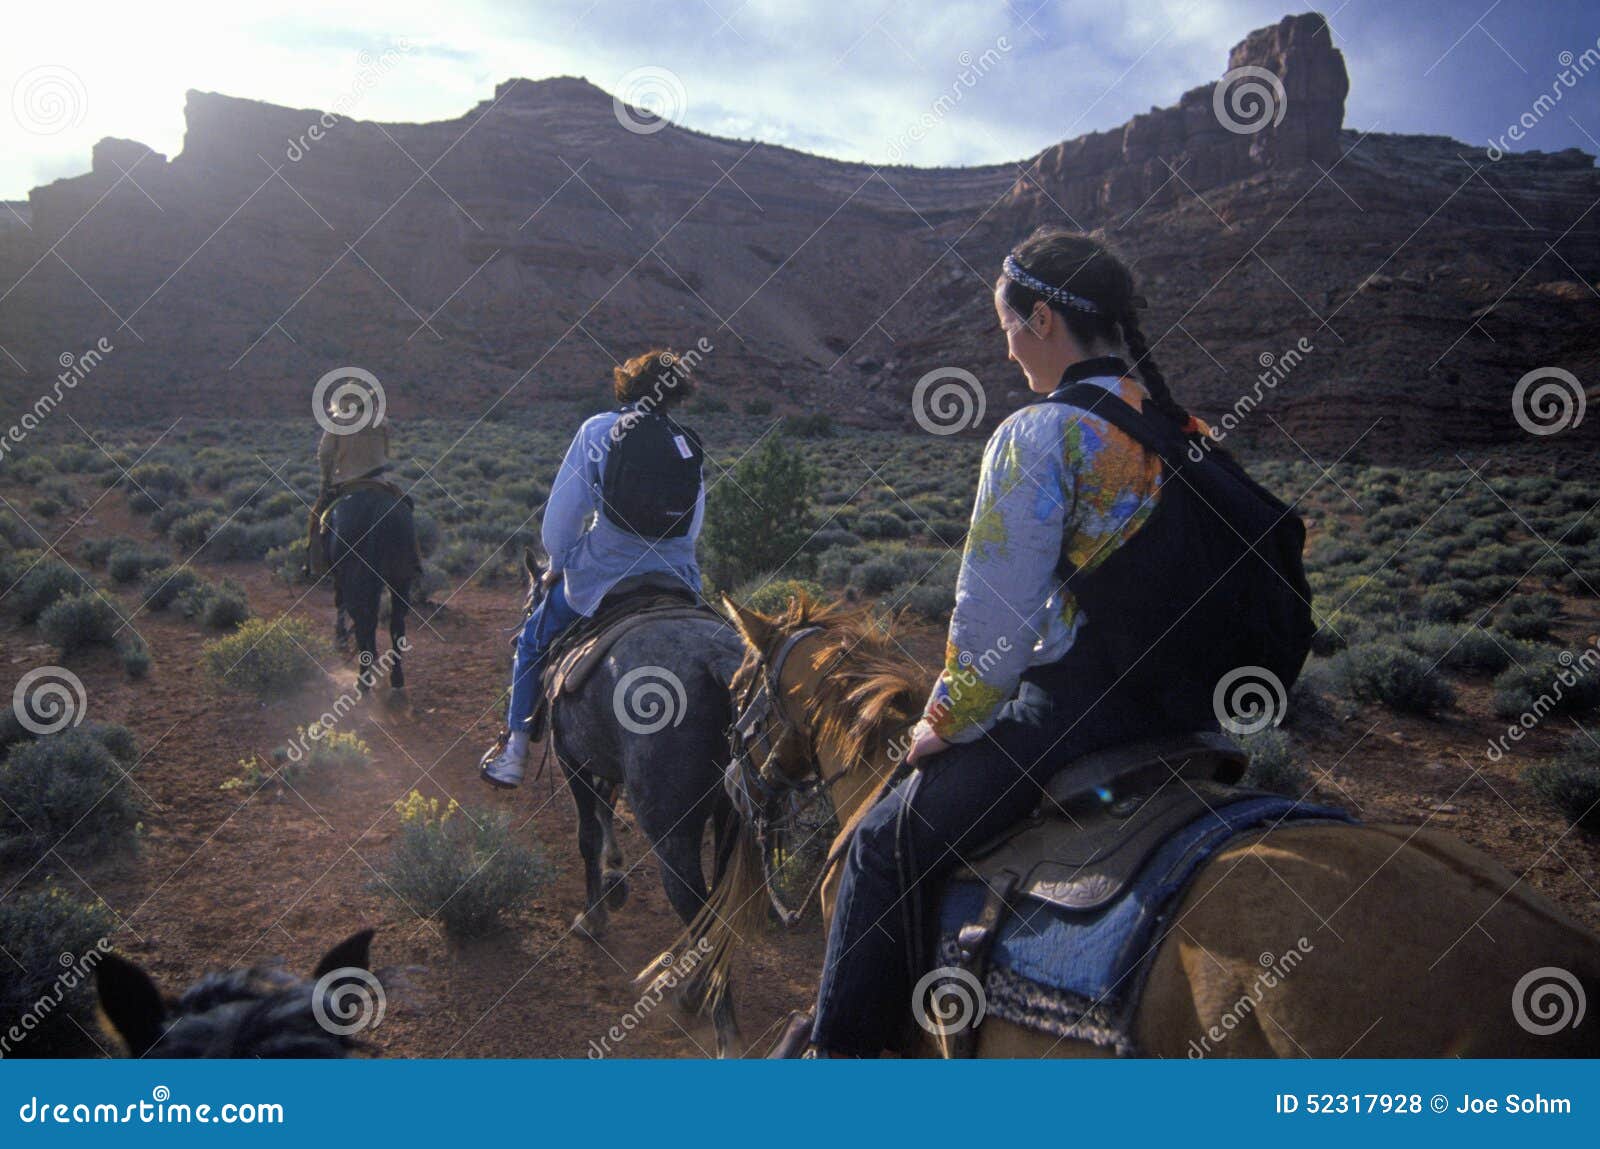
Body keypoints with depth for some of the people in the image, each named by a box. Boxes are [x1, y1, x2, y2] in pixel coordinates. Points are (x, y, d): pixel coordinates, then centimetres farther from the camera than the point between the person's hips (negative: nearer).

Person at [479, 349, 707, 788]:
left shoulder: (599, 429, 0)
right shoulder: (690, 444, 10)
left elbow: (563, 511, -3)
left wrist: (558, 564, 11)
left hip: (600, 574, -3)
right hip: (677, 581, 3)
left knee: (533, 642, 19)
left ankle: (513, 752, 20)